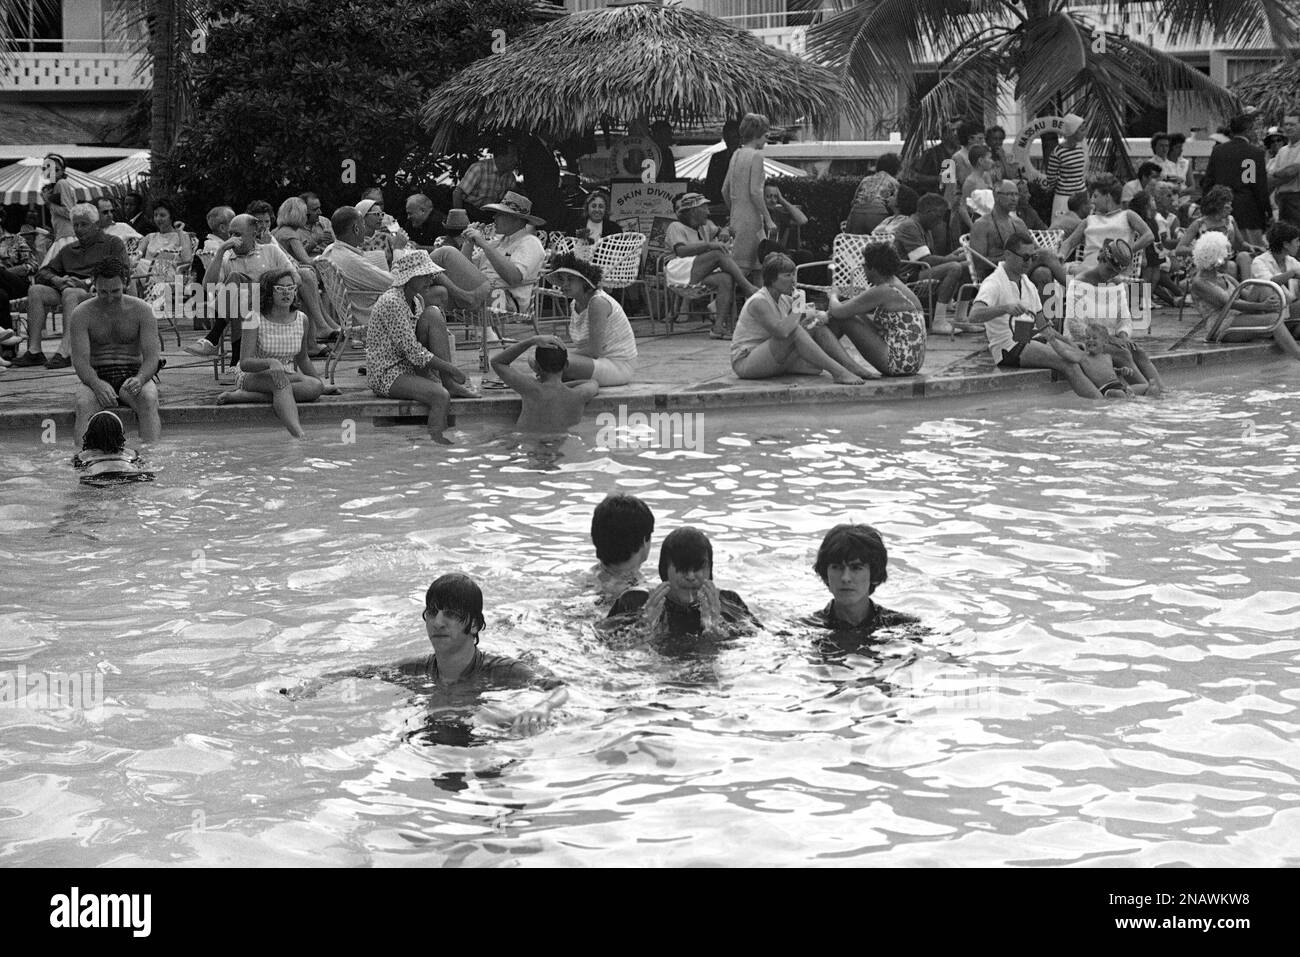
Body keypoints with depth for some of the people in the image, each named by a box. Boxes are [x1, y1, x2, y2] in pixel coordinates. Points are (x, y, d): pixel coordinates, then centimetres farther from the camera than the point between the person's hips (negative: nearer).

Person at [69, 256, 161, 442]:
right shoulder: (80, 314, -2)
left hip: (134, 374, 0)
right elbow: (80, 361, -11)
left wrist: (139, 379, -31)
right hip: (97, 377, 0)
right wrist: (97, 384, -33)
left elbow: (152, 357, -7)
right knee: (84, 403, -34)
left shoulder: (142, 310, 0)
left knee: (148, 399, -35)